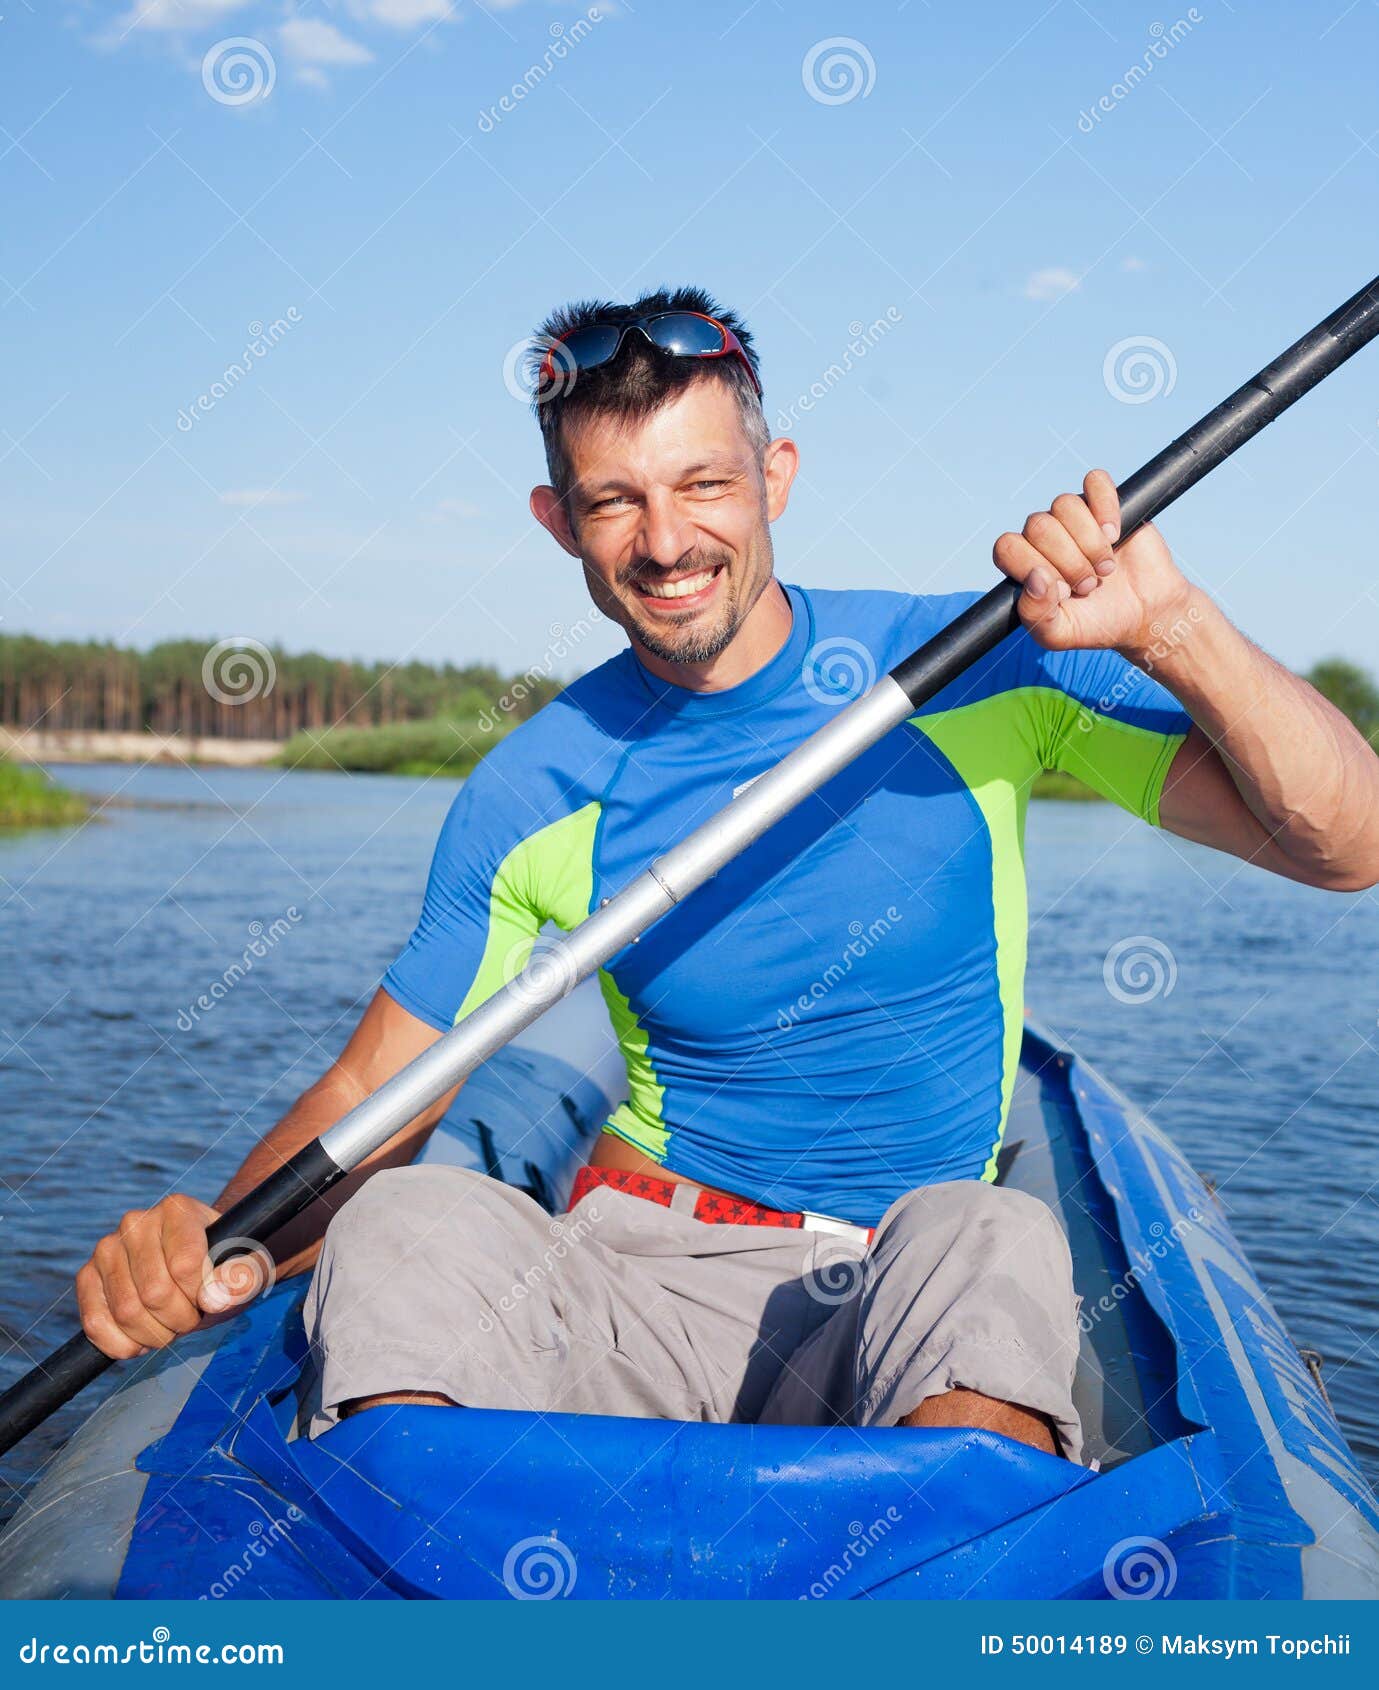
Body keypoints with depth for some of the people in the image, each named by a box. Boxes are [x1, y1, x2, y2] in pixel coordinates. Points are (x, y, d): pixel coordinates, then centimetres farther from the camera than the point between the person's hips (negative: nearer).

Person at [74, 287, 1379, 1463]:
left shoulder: (979, 665, -4)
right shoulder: (533, 798, 0)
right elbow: (370, 1093, 2)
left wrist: (1171, 633, -24)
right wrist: (210, 1247, -18)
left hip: (907, 1290, 0)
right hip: (643, 1274, 1)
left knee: (992, 1244, -35)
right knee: (408, 1222, -29)